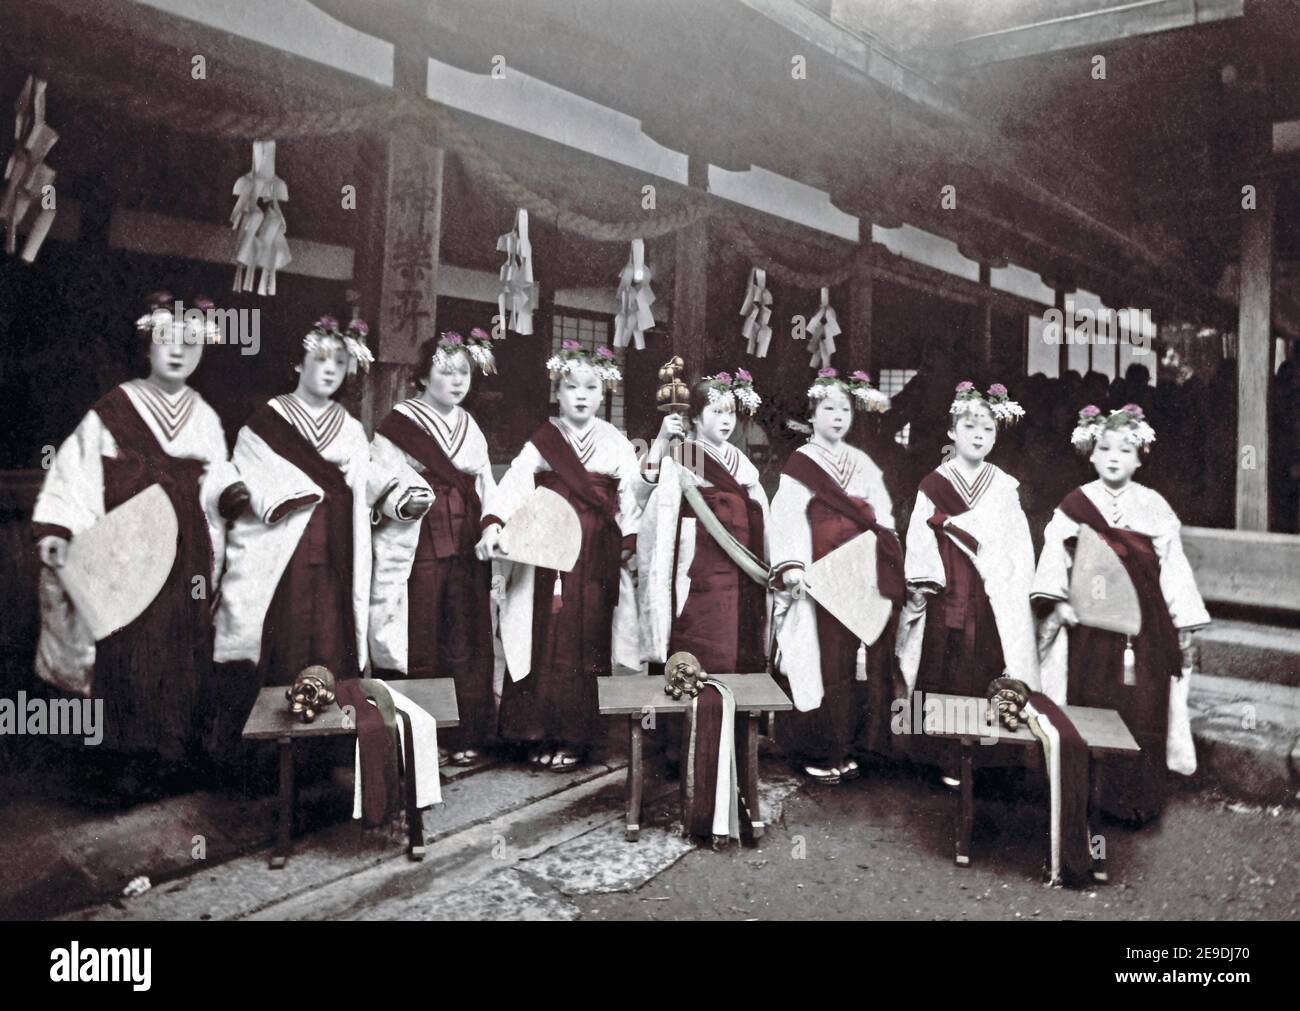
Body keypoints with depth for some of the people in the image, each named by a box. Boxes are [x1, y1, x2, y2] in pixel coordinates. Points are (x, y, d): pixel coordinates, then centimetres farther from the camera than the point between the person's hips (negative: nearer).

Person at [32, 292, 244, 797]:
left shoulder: (203, 417, 11)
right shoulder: (114, 409, -1)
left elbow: (214, 482, 12)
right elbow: (77, 470, -5)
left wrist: (235, 494, -10)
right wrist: (55, 530, -15)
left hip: (186, 556, 3)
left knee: (182, 653, 3)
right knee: (130, 654, -4)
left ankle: (171, 753, 14)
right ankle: (131, 763, 8)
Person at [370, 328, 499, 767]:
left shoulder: (469, 426, 15)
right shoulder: (399, 424, -2)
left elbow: (485, 489, 15)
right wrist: (404, 499, -21)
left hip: (465, 550, 5)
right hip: (416, 549, -5)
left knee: (466, 643, 7)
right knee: (417, 642, -1)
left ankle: (464, 734, 17)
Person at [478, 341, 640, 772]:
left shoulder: (614, 442, 8)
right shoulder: (542, 441, 2)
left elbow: (629, 496, 8)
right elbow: (514, 482, -10)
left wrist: (630, 541, -1)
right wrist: (493, 523, -25)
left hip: (598, 558, 1)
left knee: (589, 642, 3)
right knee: (547, 639, 0)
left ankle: (576, 736, 13)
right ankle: (541, 733, 12)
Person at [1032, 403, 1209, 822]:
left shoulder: (1154, 506, 5)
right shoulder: (1074, 505, 3)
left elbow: (1172, 564, 5)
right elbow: (1056, 559, 0)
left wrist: (1184, 623, 4)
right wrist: (1061, 602, -15)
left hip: (1145, 625, 1)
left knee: (1142, 711, 2)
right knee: (1091, 709, 1)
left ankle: (1136, 799, 14)